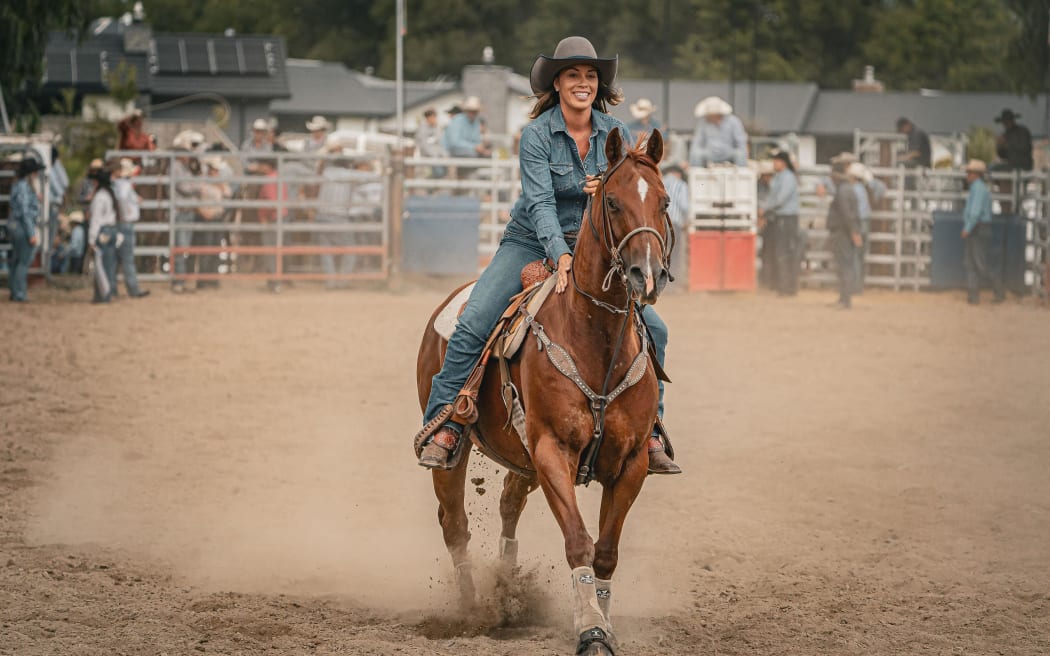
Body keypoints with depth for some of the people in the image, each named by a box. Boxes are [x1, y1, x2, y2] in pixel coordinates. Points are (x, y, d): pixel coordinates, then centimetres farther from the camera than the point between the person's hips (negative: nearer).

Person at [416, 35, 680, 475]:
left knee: (652, 330, -12)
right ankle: (444, 428, -14)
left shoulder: (615, 134, -2)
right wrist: (561, 257, -38)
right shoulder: (537, 135, -14)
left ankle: (648, 433, 0)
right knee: (472, 324, -22)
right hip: (532, 243, -3)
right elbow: (540, 203, -23)